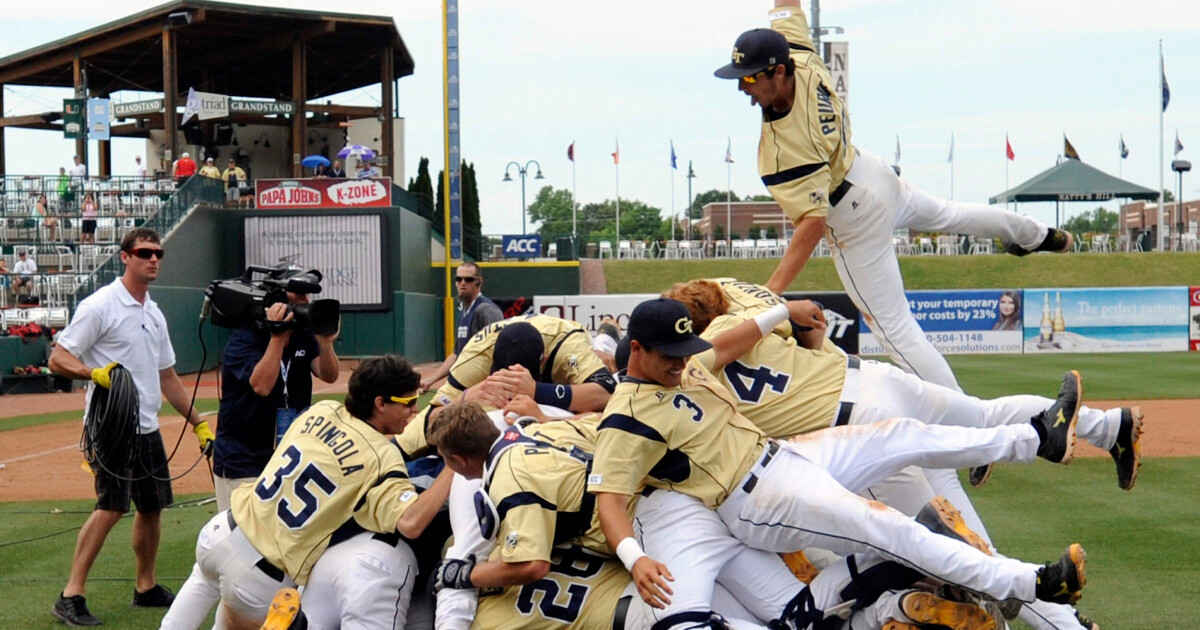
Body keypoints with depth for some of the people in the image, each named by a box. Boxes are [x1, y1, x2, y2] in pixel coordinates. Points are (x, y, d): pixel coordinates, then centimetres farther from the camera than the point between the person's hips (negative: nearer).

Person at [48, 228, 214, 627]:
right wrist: (95, 372, -31)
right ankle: (71, 596, -15)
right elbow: (58, 358, -12)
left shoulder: (155, 314, 16)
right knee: (111, 507, -17)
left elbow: (167, 377, 22)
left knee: (152, 505, 13)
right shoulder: (100, 306, -9)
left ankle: (146, 587, 27)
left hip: (148, 428, 8)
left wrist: (198, 423, 19)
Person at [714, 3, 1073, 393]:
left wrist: (770, 291, -41)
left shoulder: (784, 147, -39)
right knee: (945, 214, 38)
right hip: (873, 172, 10)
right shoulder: (802, 61, -21)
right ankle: (1039, 236, 65)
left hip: (854, 218, -10)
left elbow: (813, 222, -38)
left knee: (892, 325, -1)